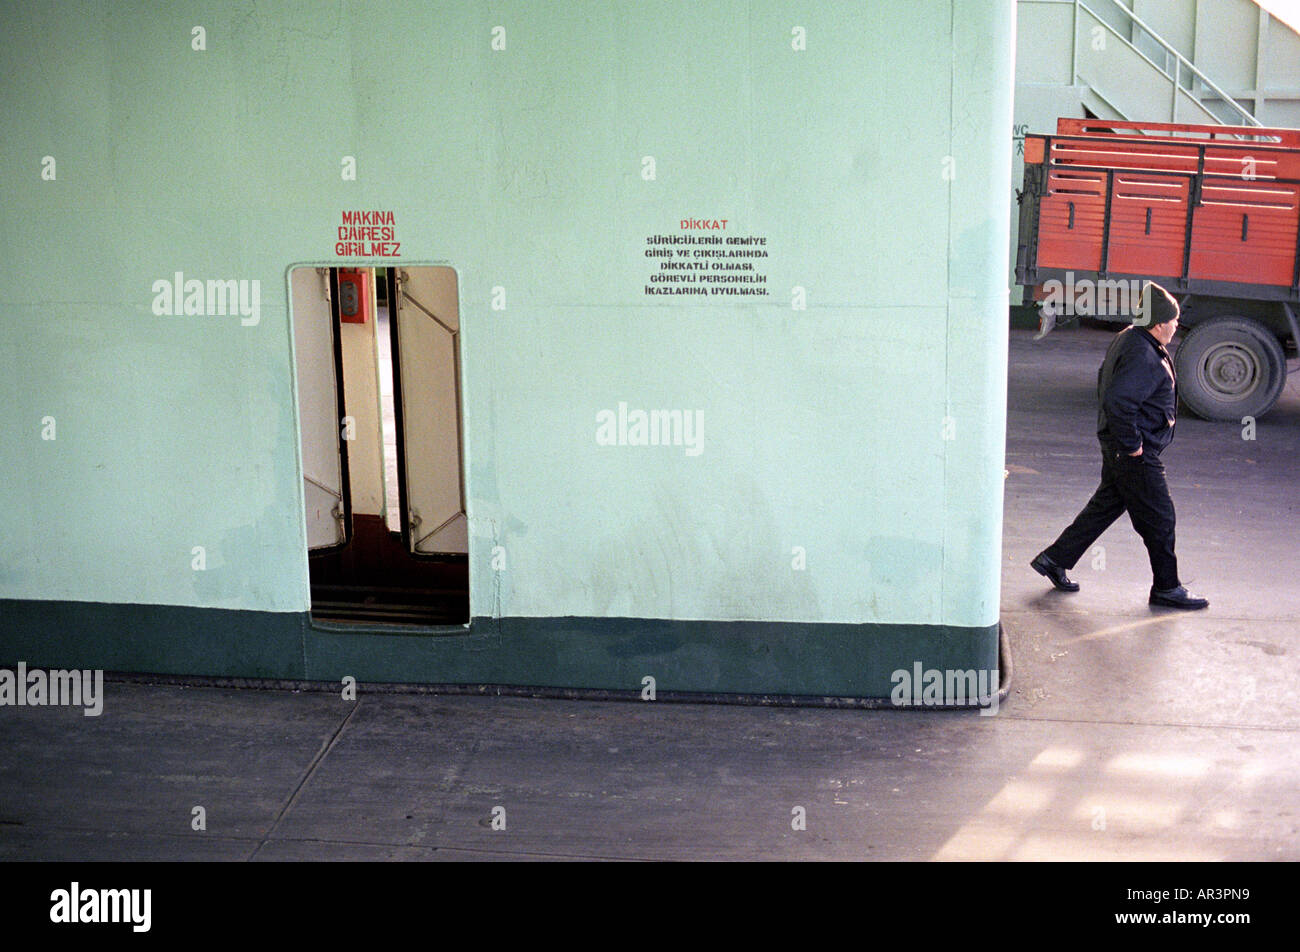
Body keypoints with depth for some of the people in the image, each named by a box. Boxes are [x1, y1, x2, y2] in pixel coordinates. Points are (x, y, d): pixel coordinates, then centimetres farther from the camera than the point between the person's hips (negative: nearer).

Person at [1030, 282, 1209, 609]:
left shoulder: (1127, 339, 9)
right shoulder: (1144, 357, -24)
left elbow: (1105, 380, 22)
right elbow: (1117, 401, -34)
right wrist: (1132, 444, -23)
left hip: (1116, 445, 10)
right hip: (1138, 456, -10)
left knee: (1105, 506, 19)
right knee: (1159, 519, 2)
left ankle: (1054, 559, 24)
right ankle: (1166, 588, 14)